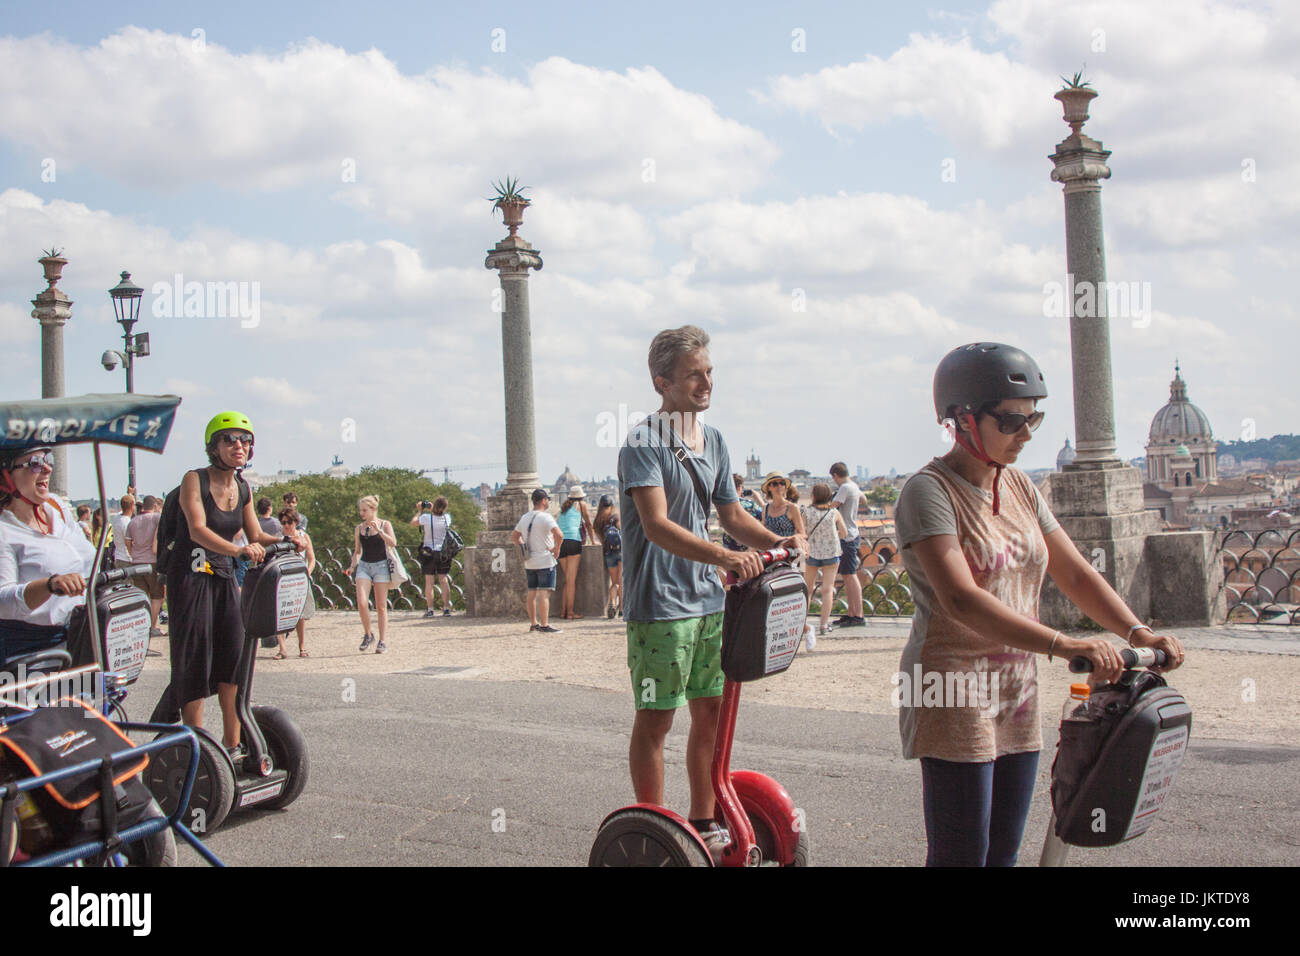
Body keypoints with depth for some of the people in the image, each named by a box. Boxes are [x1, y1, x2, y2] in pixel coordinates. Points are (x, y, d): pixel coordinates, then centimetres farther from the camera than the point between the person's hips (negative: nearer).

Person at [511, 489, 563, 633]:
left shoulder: (525, 517, 11)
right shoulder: (545, 517, -13)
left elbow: (513, 536, 23)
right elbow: (559, 535, -25)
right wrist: (557, 548, -10)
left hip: (529, 563, 7)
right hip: (545, 561, -7)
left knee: (532, 593, 13)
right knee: (544, 593, -8)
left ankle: (533, 624, 19)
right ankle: (544, 625, -11)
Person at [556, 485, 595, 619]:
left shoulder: (564, 507, 23)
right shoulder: (581, 504, 11)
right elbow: (588, 524, 16)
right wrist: (593, 541, 27)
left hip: (560, 543, 5)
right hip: (573, 541, -5)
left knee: (568, 579, 12)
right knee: (571, 580, -6)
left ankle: (563, 611, 8)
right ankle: (570, 612, -8)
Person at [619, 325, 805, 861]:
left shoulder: (714, 442, 12)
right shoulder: (644, 444, -12)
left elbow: (732, 516, 17)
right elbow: (657, 525, -24)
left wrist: (777, 541, -2)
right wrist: (723, 556, -37)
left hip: (710, 600, 8)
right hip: (660, 604, -7)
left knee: (711, 712, 13)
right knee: (655, 718, 1)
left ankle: (703, 824, 28)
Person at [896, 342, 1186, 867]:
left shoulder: (1018, 486, 11)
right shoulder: (930, 490, -14)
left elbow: (1074, 573, 12)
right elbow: (960, 600, -27)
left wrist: (1137, 632, -5)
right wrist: (1064, 645, -34)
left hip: (1018, 691, 8)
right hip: (953, 693, -8)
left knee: (1004, 849, 12)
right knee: (961, 855, -5)